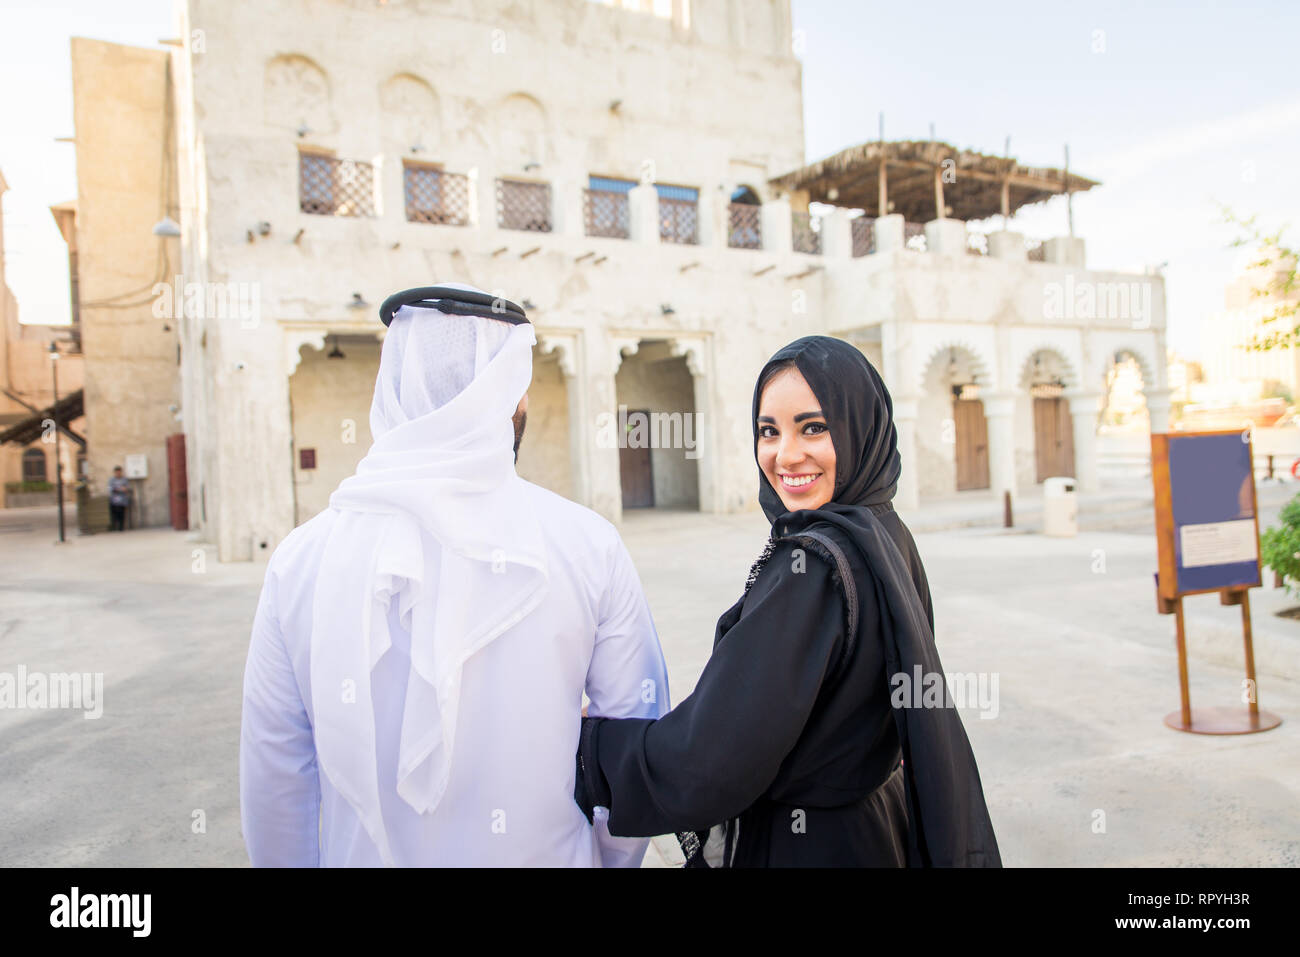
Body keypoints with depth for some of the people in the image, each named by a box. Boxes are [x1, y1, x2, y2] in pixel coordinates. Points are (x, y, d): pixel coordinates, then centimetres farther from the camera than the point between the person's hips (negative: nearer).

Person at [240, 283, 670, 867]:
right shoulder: (588, 544, -16)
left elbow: (273, 781, -6)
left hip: (366, 858, 1)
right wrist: (610, 861, 8)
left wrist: (293, 864, 11)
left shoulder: (302, 557, -13)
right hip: (544, 856, -1)